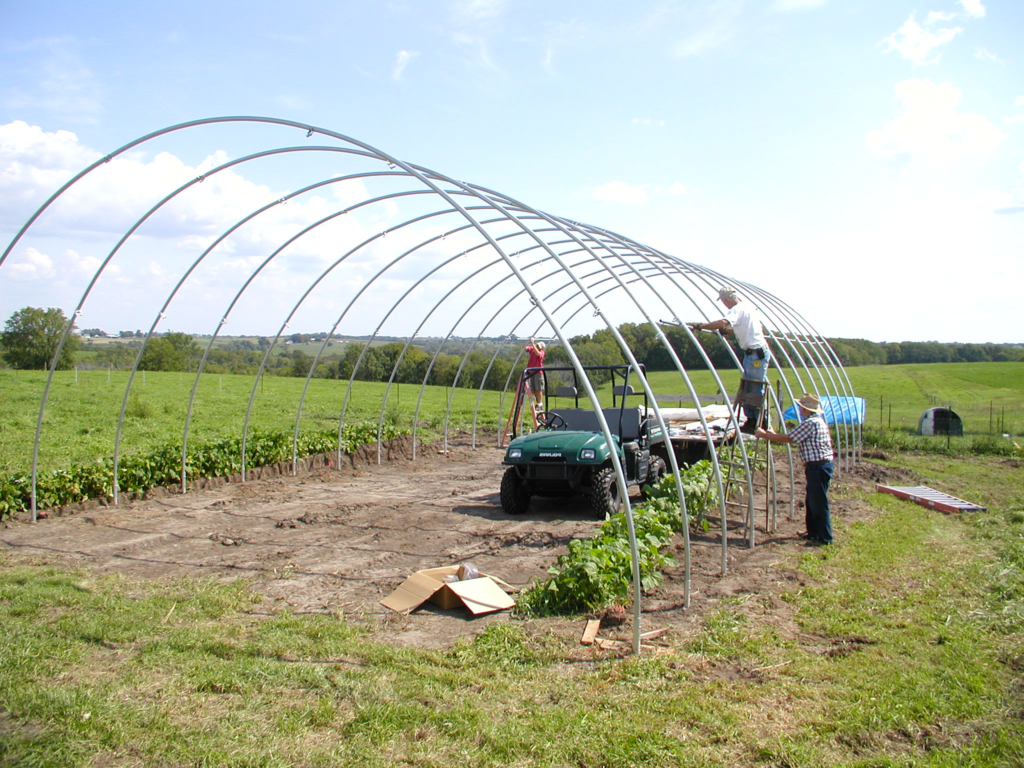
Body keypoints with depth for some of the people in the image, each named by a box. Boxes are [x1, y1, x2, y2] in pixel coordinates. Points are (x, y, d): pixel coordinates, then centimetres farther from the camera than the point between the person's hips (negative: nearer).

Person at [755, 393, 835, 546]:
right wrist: (773, 435, 19)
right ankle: (813, 532, 26)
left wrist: (764, 435, -5)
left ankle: (824, 537, 1)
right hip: (822, 464, 11)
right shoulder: (819, 421, 16)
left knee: (818, 502, -4)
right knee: (811, 500, 17)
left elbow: (787, 439, -15)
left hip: (817, 466, -11)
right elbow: (793, 438, 20)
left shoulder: (809, 423, -17)